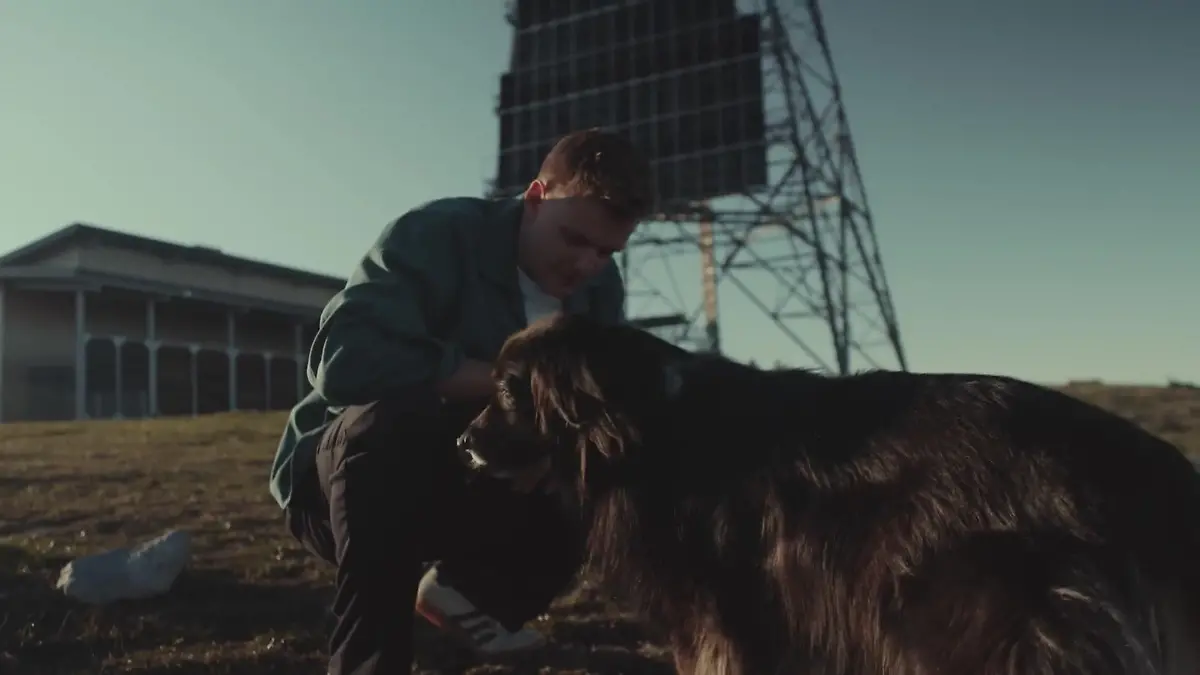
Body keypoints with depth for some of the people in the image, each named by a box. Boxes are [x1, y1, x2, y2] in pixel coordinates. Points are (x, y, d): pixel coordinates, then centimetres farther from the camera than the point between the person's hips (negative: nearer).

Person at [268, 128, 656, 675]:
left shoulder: (599, 287, -3)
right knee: (395, 418, -37)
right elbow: (344, 361, -36)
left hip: (473, 485, 6)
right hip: (344, 473, -5)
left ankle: (468, 587, 9)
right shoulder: (440, 235, -23)